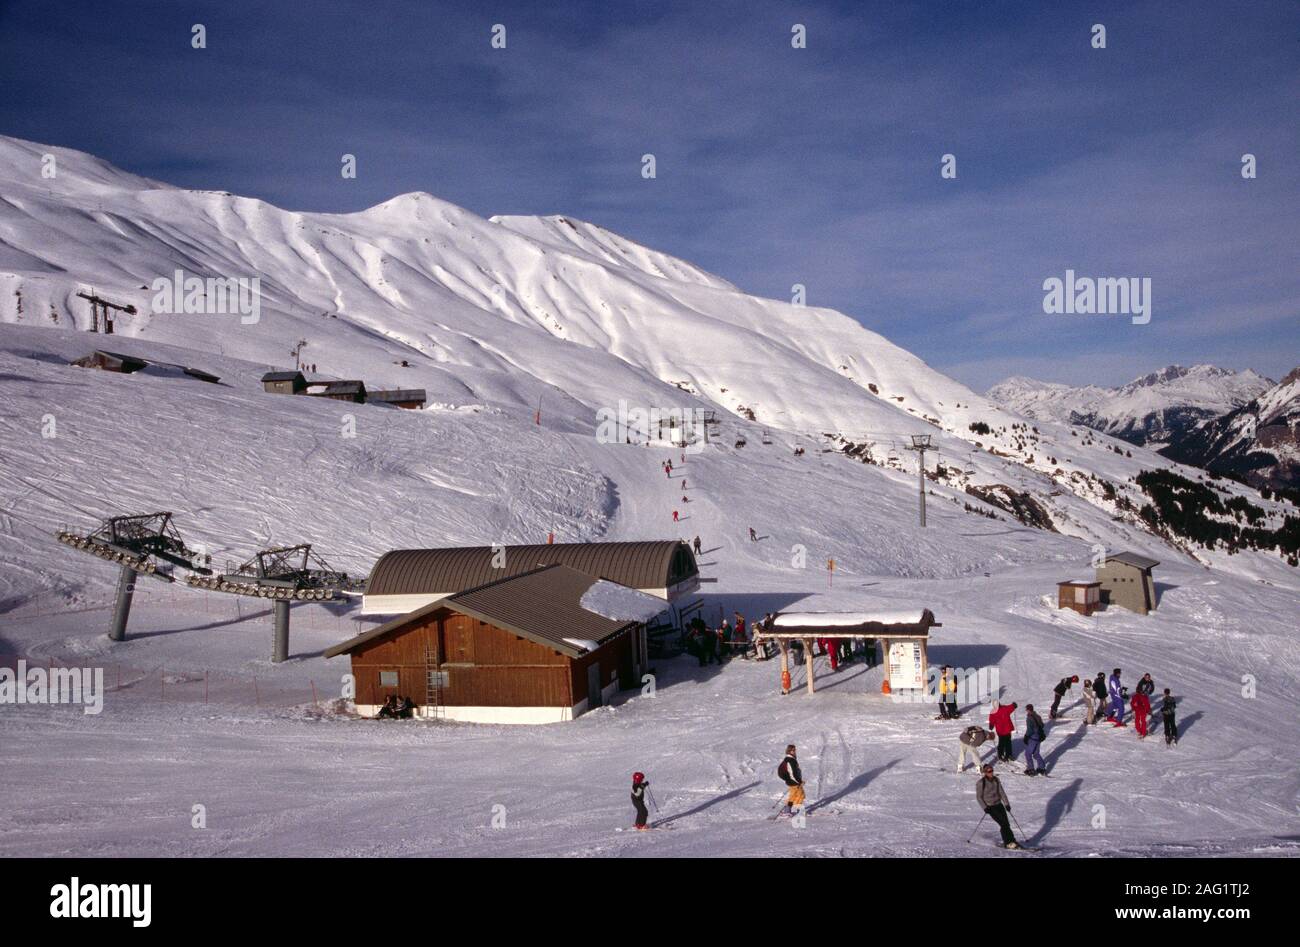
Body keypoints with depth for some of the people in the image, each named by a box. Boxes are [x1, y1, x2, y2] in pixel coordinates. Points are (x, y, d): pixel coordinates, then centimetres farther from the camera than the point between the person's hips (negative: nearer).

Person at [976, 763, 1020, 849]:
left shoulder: (996, 780, 6)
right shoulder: (981, 783, -10)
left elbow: (1001, 792, 12)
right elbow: (979, 797, -7)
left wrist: (1007, 803, 5)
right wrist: (985, 807, -15)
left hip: (999, 804, 6)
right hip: (990, 807, -6)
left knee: (1006, 824, -4)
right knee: (1003, 823, -15)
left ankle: (1007, 842, 3)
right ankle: (1009, 842, -10)